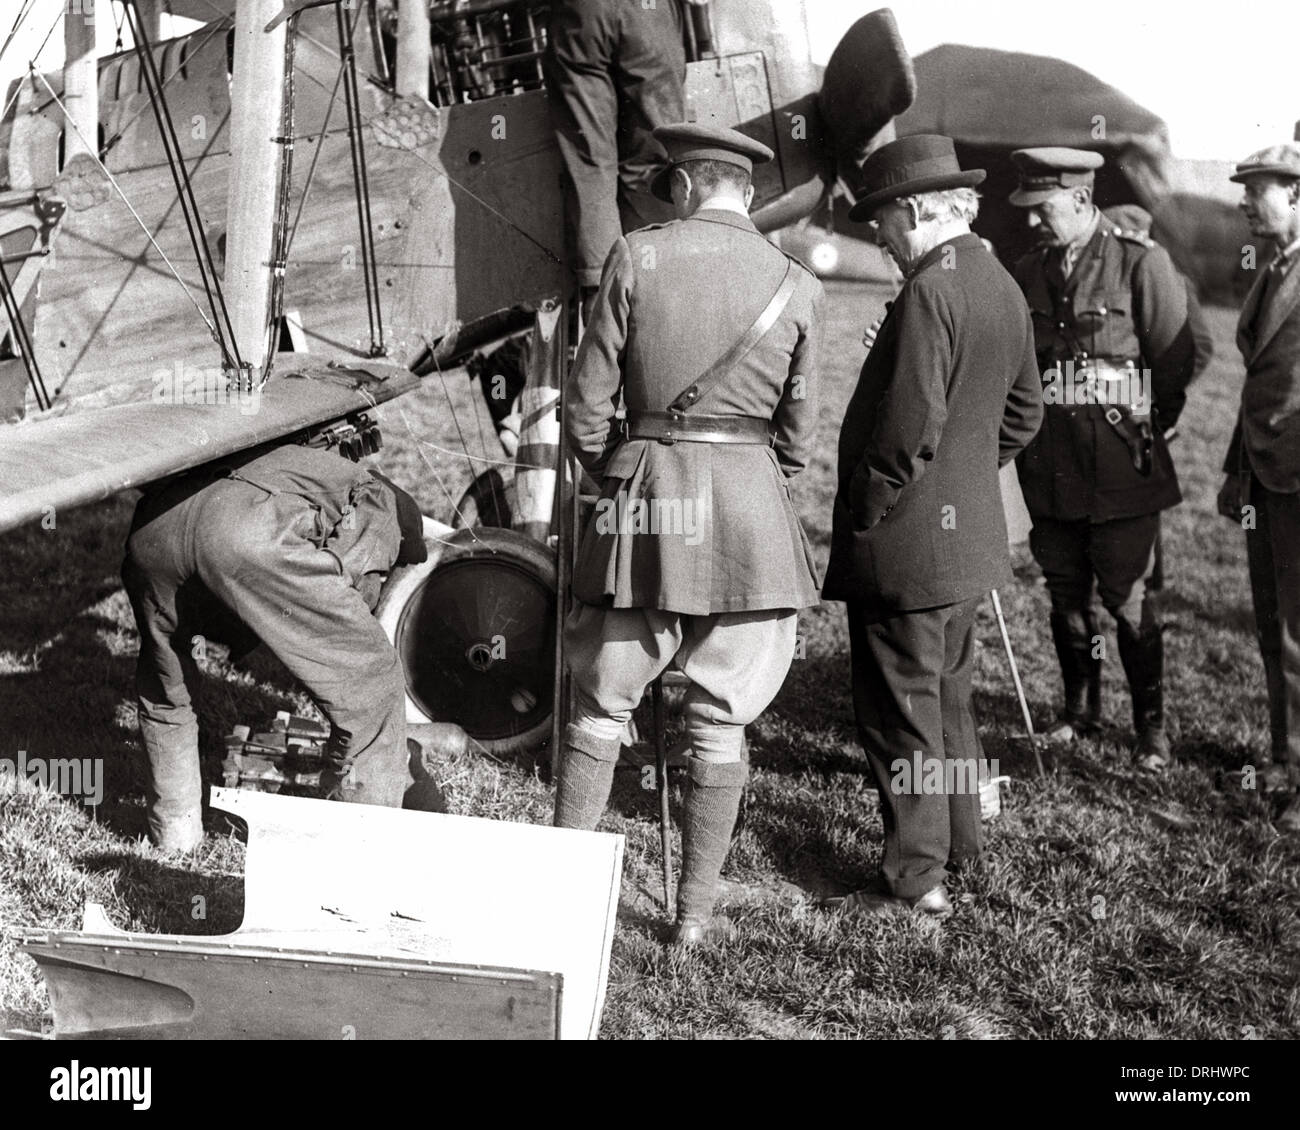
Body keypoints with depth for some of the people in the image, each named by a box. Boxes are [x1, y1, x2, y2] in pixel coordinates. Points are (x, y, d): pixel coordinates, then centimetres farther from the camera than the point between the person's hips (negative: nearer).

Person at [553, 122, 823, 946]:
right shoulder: (796, 286, 2)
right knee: (721, 720, 10)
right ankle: (697, 912, 16)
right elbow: (799, 432, 7)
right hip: (752, 503, 1)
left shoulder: (637, 257, -2)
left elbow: (587, 400, 0)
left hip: (646, 497, -1)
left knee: (603, 703, 12)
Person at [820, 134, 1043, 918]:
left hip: (905, 543, -9)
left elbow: (910, 428, -25)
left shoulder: (929, 293, -21)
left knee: (899, 710, 0)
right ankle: (959, 842, 35)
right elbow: (1024, 411, 18)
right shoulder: (1002, 287, 9)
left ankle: (917, 879, 7)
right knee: (947, 695, 22)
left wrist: (865, 512, -14)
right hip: (970, 536, 10)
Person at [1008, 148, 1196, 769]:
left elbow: (1176, 362, -4)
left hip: (1121, 469, -5)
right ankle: (1081, 710, 29)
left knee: (1126, 600, -1)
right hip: (1051, 470, 5)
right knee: (1065, 594, 12)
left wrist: (1141, 434, 1)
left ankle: (1152, 728, 13)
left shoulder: (1140, 263, -8)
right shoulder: (1028, 272, 8)